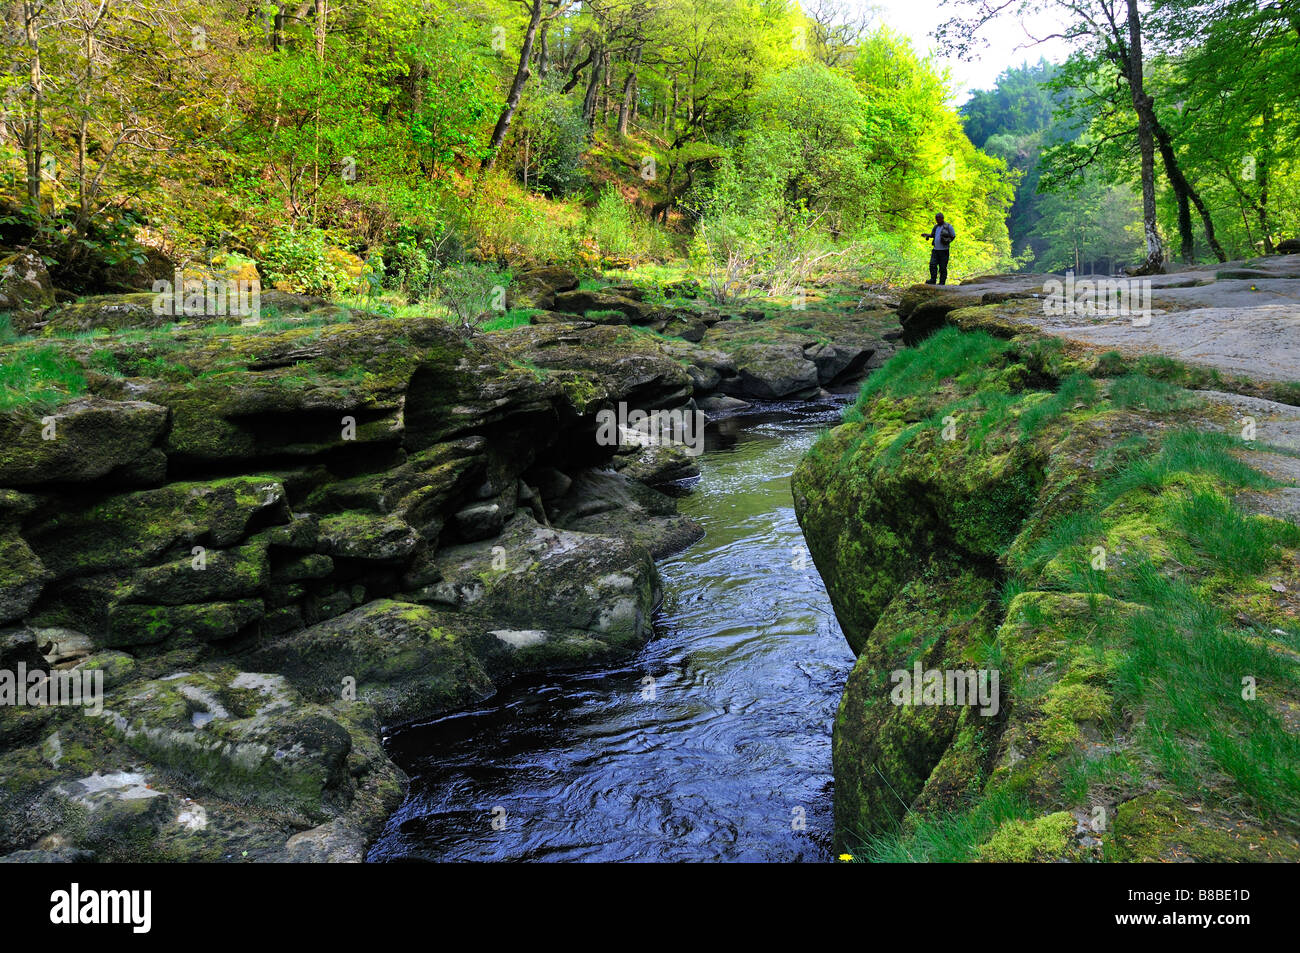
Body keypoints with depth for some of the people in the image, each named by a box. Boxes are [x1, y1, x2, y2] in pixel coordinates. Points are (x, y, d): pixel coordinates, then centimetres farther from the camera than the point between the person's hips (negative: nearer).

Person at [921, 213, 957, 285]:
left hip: (944, 250, -5)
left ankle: (942, 282, 3)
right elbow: (932, 235, 28)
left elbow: (953, 236, 1)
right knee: (932, 265, -5)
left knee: (943, 267, -2)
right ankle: (933, 280, -1)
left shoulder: (948, 226, -3)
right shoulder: (936, 227, 14)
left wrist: (947, 241, -9)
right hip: (935, 249, 5)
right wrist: (926, 234, 11)